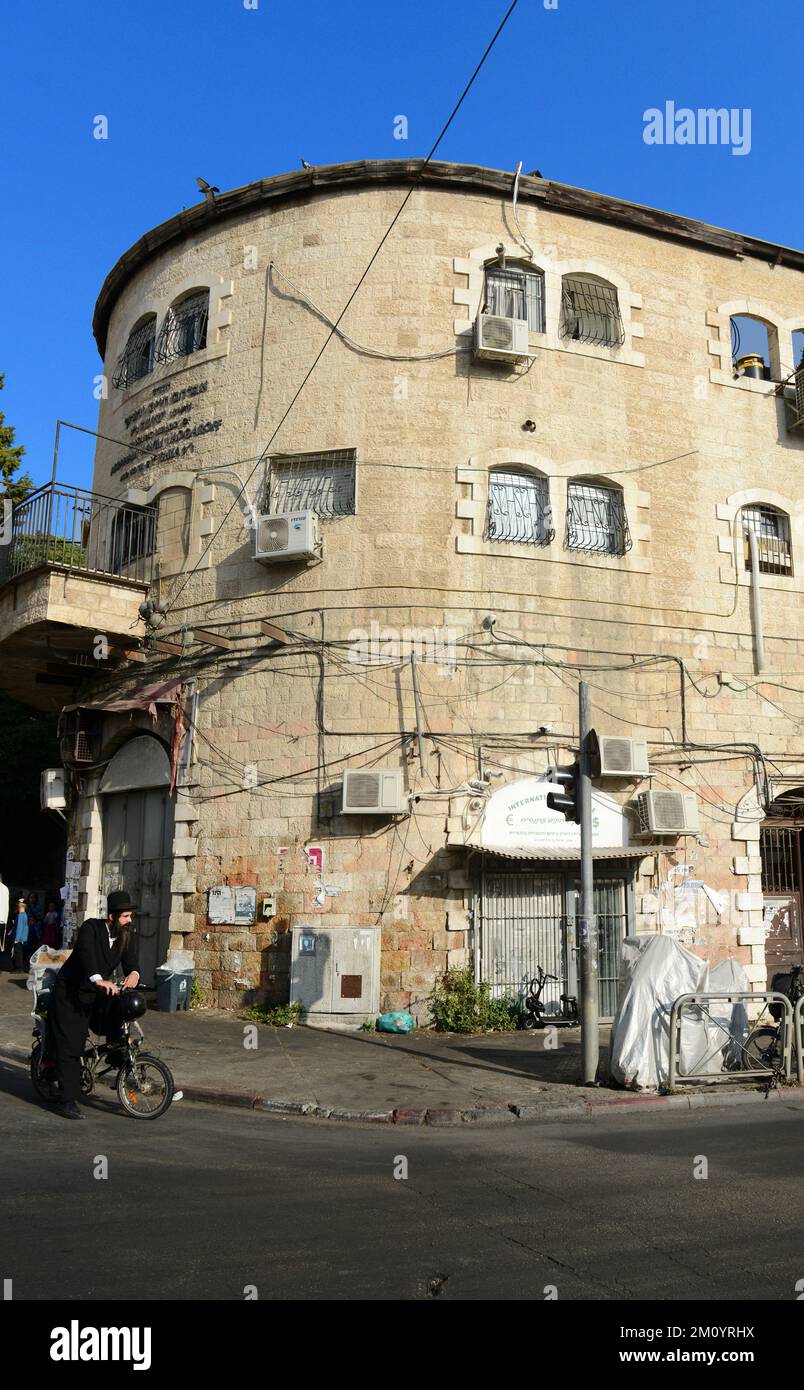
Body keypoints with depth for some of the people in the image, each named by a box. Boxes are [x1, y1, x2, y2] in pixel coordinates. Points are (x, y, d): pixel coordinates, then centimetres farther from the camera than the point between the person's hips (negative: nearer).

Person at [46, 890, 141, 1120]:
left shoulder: (125, 935, -4)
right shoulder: (91, 927, -22)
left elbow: (130, 962, -11)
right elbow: (86, 953, -38)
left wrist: (133, 974, -36)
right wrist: (99, 980, -55)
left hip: (96, 993, 6)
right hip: (70, 993, -6)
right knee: (70, 1047, -6)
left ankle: (116, 1052, -3)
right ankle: (68, 1101, 2)